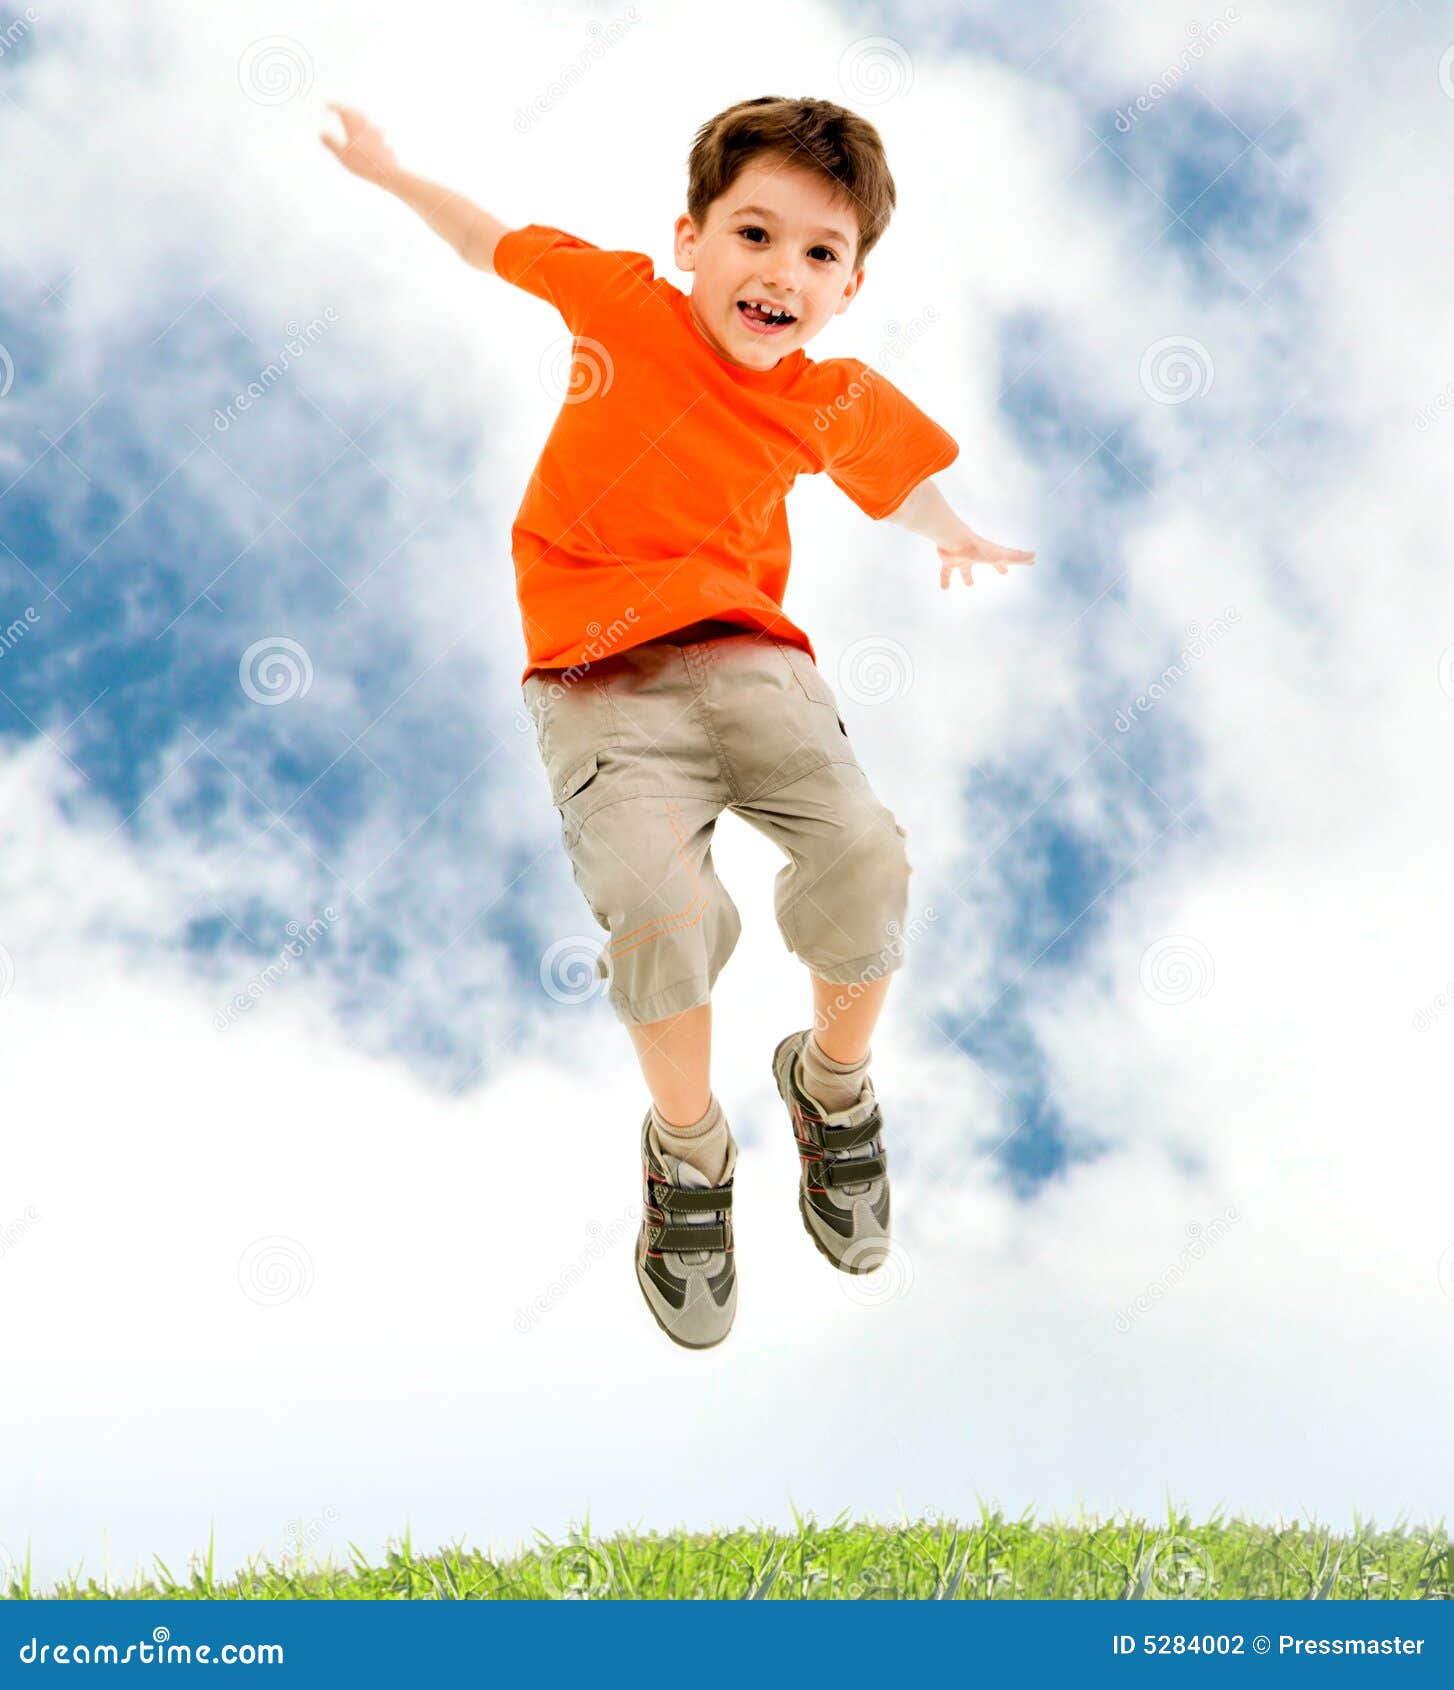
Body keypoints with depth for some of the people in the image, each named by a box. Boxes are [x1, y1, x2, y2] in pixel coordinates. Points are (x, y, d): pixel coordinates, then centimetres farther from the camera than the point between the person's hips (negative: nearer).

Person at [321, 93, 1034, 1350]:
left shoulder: (836, 402, 5)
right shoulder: (624, 302, -2)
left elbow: (899, 474, 29)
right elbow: (499, 246, 16)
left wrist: (956, 540, 43)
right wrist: (388, 172, 22)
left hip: (746, 654, 2)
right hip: (599, 677, -2)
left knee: (863, 856, -24)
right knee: (660, 901, -28)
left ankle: (835, 1082, 9)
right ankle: (688, 1147, 0)